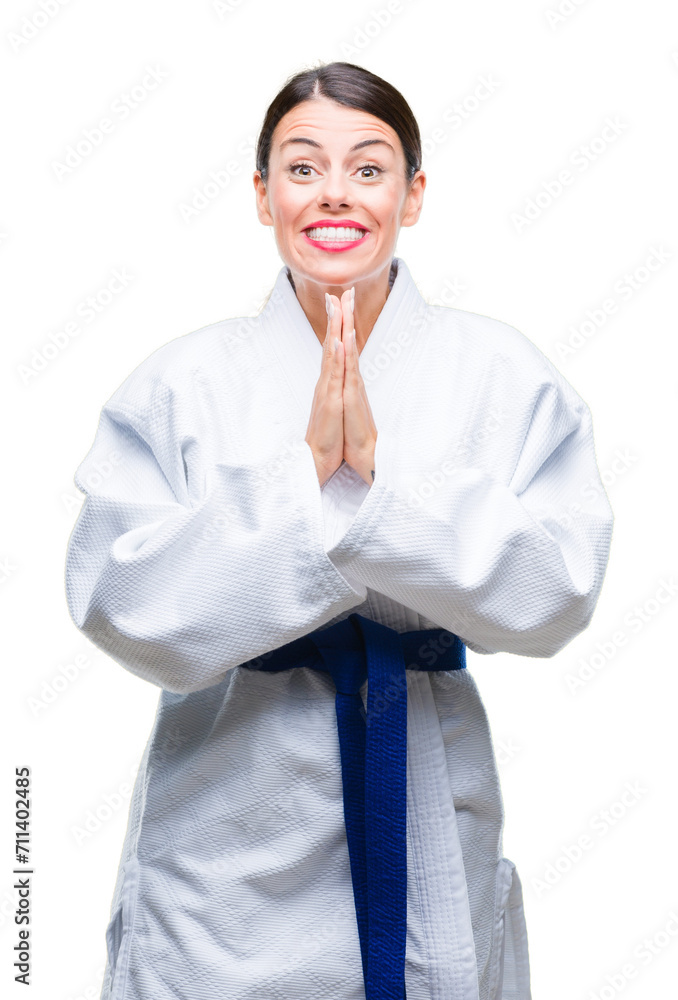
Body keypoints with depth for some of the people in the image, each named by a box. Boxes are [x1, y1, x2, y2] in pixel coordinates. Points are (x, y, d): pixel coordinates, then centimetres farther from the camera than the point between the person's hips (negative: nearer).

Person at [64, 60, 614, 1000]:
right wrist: (304, 471, -22)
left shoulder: (503, 372, -4)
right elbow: (119, 612, -13)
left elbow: (556, 599, -13)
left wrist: (380, 470, -24)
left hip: (428, 824, 1)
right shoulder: (182, 381, -5)